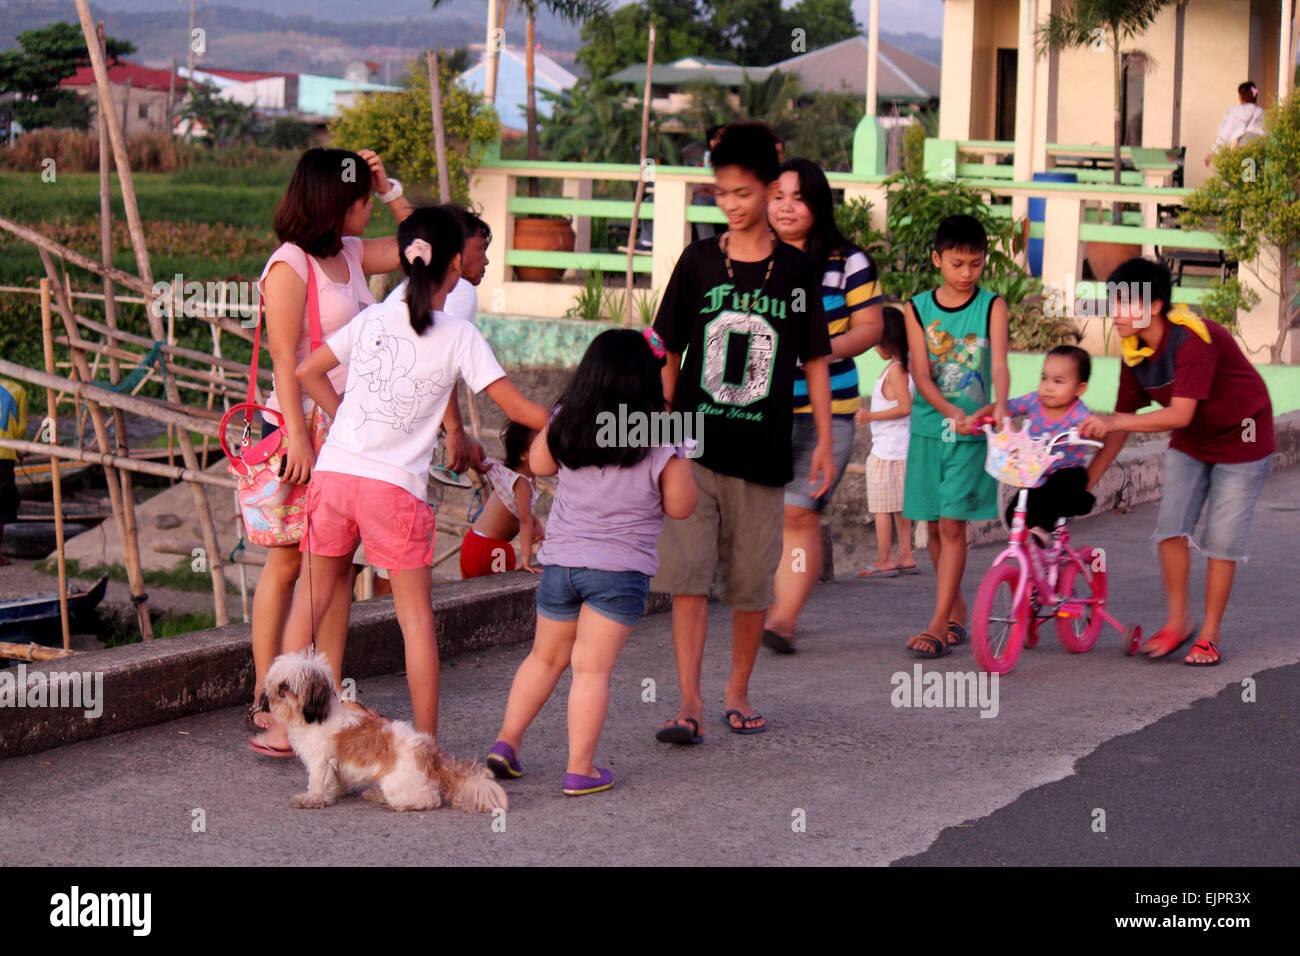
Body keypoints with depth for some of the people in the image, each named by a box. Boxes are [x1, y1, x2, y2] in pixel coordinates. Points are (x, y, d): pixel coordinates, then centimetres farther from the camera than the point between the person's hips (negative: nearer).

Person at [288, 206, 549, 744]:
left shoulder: (372, 320, 7)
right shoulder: (460, 337, -2)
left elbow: (306, 373, 13)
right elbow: (517, 407, -4)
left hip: (335, 472, 3)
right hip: (397, 486, -3)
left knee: (314, 595, 16)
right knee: (415, 614, 5)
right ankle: (426, 740, 7)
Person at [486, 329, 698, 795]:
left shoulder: (565, 424, -1)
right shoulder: (659, 442, -12)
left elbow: (539, 463, 18)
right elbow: (680, 506, -2)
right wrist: (680, 455, 9)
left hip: (560, 561, 4)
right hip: (620, 567, -4)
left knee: (545, 657, 20)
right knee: (592, 669, -3)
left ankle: (506, 741, 19)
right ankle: (580, 769, -3)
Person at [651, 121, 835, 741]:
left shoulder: (796, 272, 3)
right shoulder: (697, 263, 3)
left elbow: (815, 362, 7)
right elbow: (670, 357, 8)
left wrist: (824, 440, 3)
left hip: (761, 454, 0)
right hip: (694, 449, 0)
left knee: (752, 584, 7)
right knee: (686, 575, -9)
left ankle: (738, 692, 23)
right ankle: (689, 702, -8)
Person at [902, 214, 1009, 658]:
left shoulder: (992, 306, 0)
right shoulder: (919, 309, 3)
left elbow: (998, 365, -12)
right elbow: (921, 375, -6)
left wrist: (999, 406, -33)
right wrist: (950, 411, -24)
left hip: (972, 434, -3)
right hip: (929, 428, 3)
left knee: (952, 525, -8)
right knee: (934, 527, 8)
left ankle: (939, 624, -7)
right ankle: (957, 612, 25)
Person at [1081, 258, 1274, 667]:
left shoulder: (1194, 338, -32)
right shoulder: (1133, 351, -9)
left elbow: (1180, 415, -38)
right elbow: (1122, 422, -1)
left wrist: (1114, 422, -42)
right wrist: (1088, 479, -5)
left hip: (1240, 437, -6)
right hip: (1190, 442, 6)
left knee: (1221, 537, -4)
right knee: (1171, 525, -6)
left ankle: (1210, 635, 6)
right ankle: (1176, 622, 5)